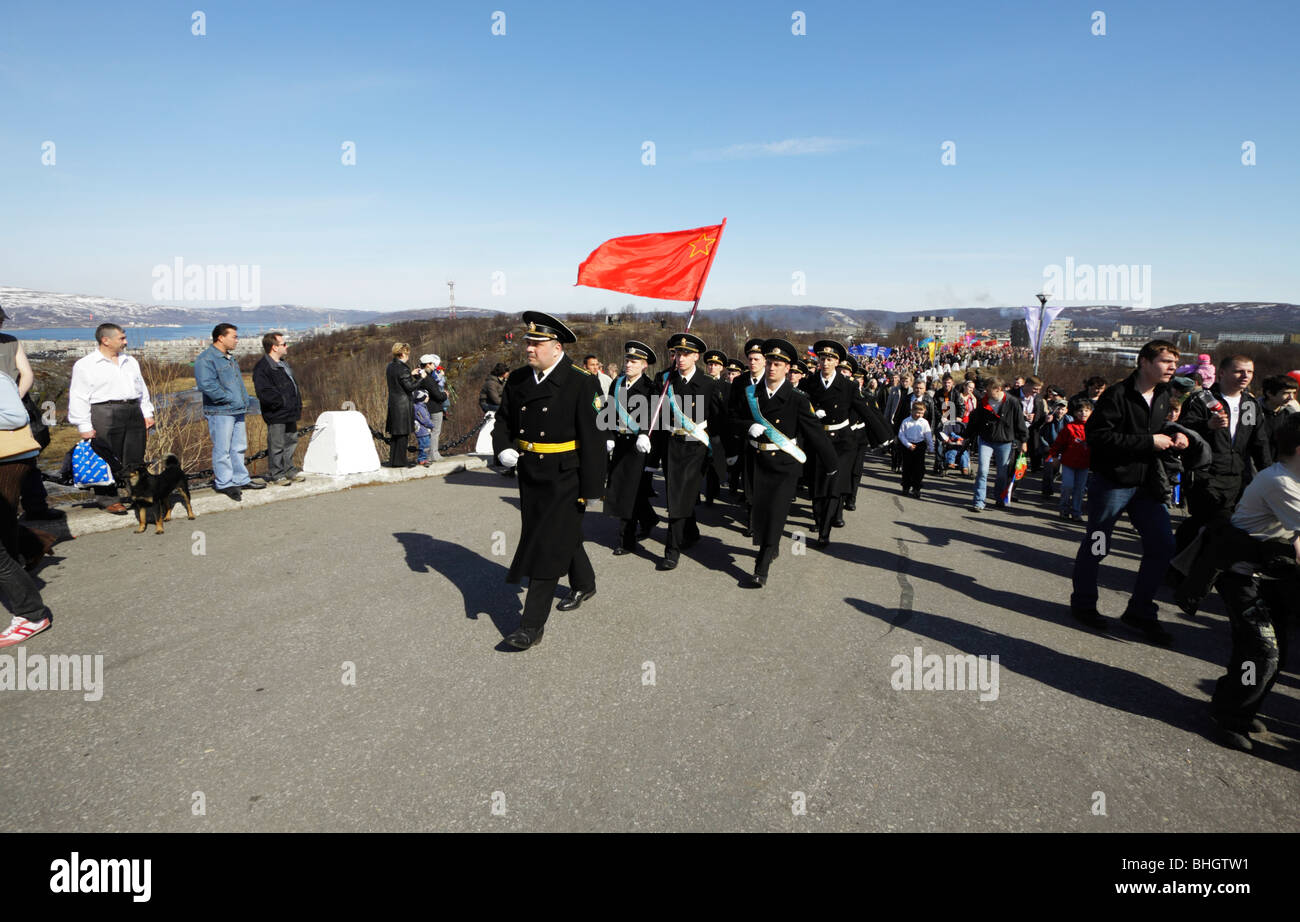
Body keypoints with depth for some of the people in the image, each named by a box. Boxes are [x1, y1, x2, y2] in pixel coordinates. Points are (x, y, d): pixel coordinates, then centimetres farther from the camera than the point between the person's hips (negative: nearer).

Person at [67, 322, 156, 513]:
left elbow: (142, 389, 24)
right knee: (107, 461, -3)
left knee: (136, 458, 7)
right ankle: (109, 500, 5)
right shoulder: (85, 365, -1)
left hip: (134, 413, 5)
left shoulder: (130, 362, 18)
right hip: (105, 413, -5)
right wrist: (85, 427, -9)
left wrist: (147, 414, 16)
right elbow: (78, 398, -4)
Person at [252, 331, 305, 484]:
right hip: (276, 415, -9)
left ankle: (288, 469, 28)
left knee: (291, 440, 17)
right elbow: (264, 393, -22)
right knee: (276, 445, -1)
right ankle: (275, 473, 9)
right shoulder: (262, 368, -15)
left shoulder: (283, 364, 16)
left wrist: (297, 404, 14)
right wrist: (282, 402, -19)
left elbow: (293, 384, 24)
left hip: (290, 413, 9)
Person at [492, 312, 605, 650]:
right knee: (563, 534, 22)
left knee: (547, 547, -6)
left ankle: (533, 625, 1)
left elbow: (593, 439, -14)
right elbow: (503, 421, 14)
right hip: (530, 476, 6)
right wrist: (503, 449, -8)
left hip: (565, 479, -6)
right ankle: (584, 584, 47)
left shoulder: (582, 383, -14)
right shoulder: (517, 380, 4)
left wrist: (592, 488, -14)